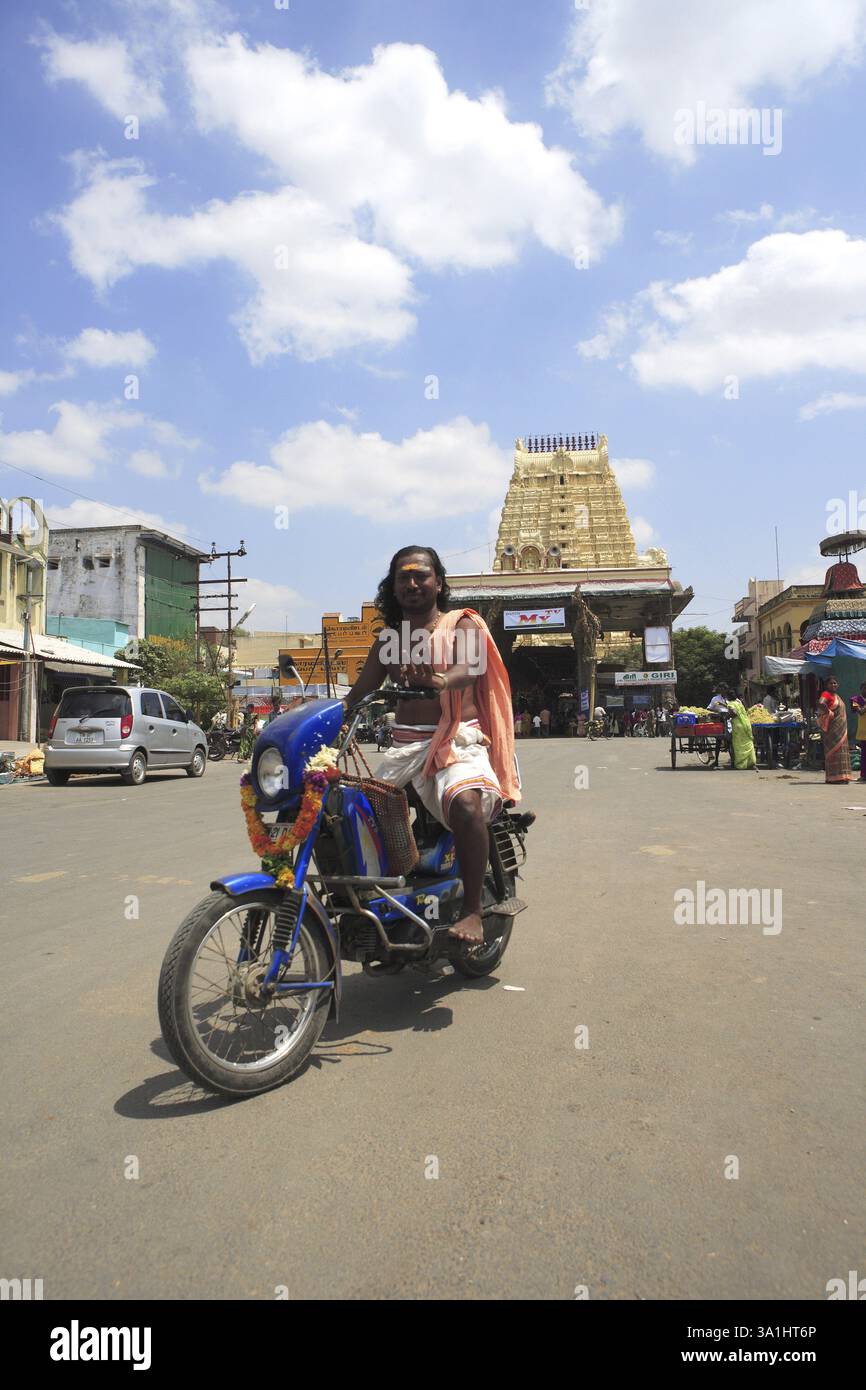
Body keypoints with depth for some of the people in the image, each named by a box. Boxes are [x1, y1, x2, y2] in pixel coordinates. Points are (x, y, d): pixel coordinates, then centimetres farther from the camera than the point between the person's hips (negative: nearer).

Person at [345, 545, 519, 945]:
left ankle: (472, 909, -23)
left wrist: (443, 680, -39)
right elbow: (359, 693, 15)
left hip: (458, 739, -5)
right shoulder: (388, 638, 19)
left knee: (466, 804, -33)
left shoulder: (464, 624, 5)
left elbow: (474, 665, -16)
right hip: (404, 743, 5)